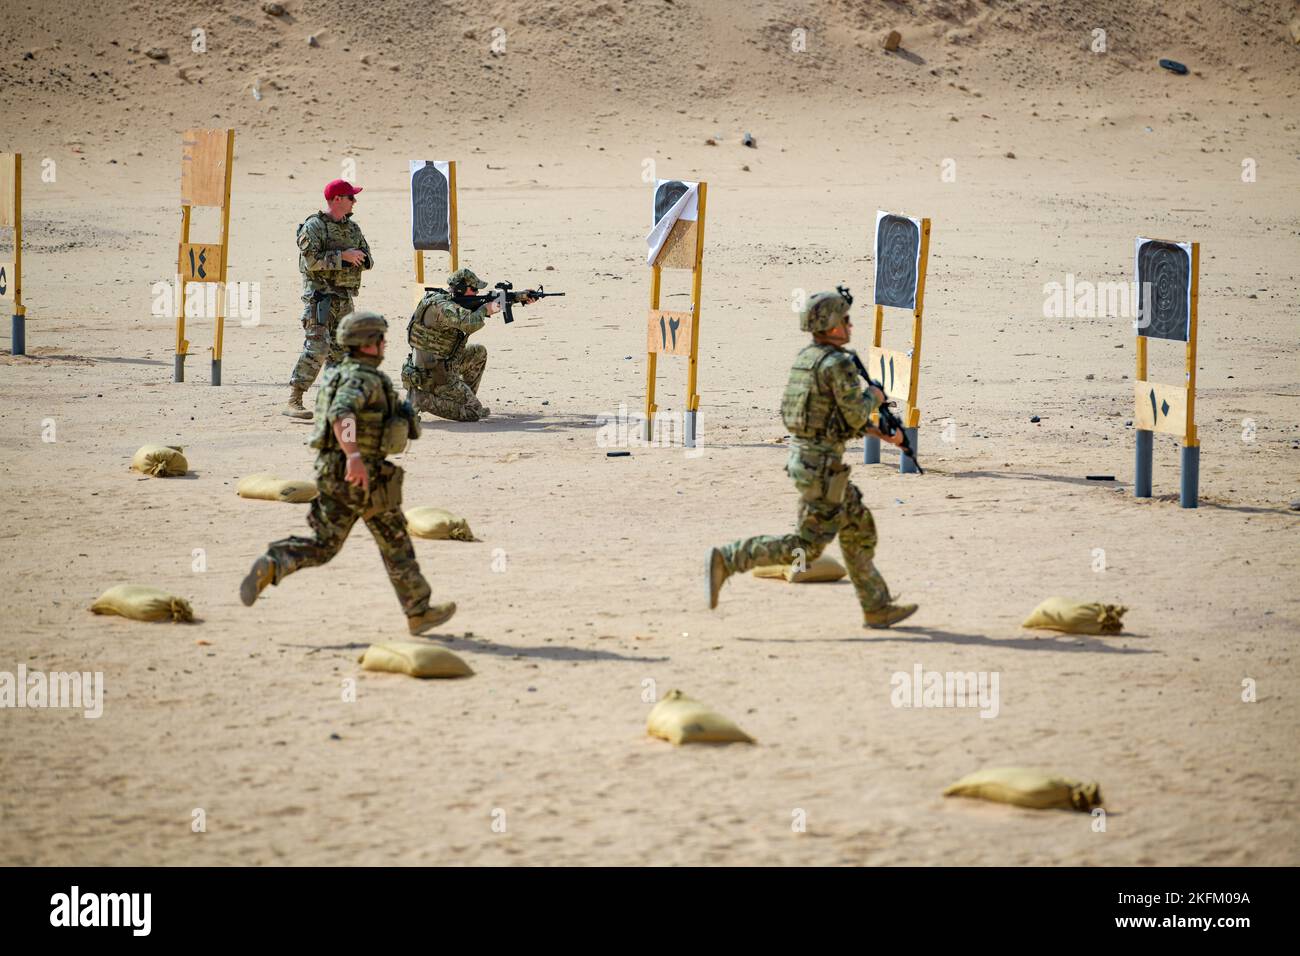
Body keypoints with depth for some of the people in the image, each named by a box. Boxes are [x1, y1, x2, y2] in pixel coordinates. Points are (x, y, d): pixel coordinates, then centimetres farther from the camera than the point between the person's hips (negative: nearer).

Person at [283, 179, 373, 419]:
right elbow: (311, 260, -20)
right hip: (320, 297, -8)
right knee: (317, 347, -17)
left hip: (345, 299, 8)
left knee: (341, 350, 9)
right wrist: (342, 256, -21)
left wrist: (360, 257, -6)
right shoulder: (314, 226, -9)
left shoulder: (352, 228, 14)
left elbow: (368, 260, 17)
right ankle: (293, 401, -17)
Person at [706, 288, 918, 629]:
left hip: (801, 456, 10)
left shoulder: (806, 358, 13)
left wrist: (881, 433, 21)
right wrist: (872, 398, 5)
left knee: (859, 529, 17)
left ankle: (877, 607, 21)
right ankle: (727, 559, -9)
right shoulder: (838, 363, -17)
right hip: (821, 465, -10)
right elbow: (856, 416, -17)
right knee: (807, 547, -4)